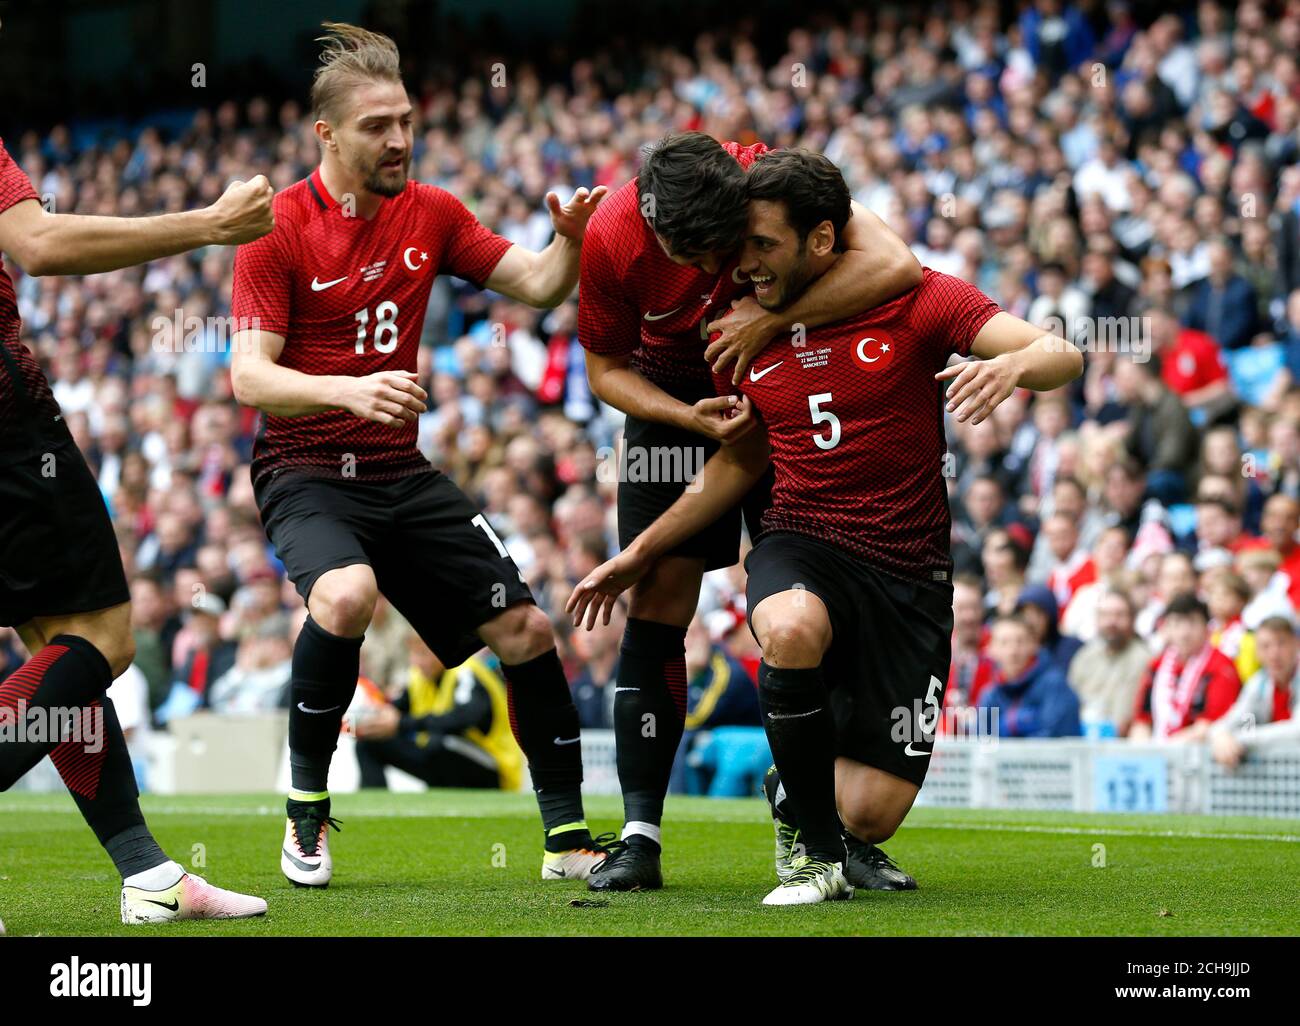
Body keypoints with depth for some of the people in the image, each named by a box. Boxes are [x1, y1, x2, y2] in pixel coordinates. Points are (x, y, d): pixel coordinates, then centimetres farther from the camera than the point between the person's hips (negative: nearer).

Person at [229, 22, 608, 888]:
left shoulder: (431, 214, 5)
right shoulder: (279, 229, -10)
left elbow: (537, 286, 7)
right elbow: (249, 376, -16)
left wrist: (570, 237, -15)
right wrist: (347, 391, -33)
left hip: (401, 473, 5)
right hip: (304, 469, -5)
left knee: (525, 627, -3)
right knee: (347, 595, -35)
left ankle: (569, 836, 11)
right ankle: (307, 808, -14)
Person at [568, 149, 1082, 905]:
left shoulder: (915, 301, -7)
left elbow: (1062, 357, -14)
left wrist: (1013, 364, -37)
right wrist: (641, 552, 20)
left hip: (908, 573, -2)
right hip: (800, 544, 2)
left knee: (871, 813, -8)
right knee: (791, 631, -39)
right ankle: (815, 852, -19)